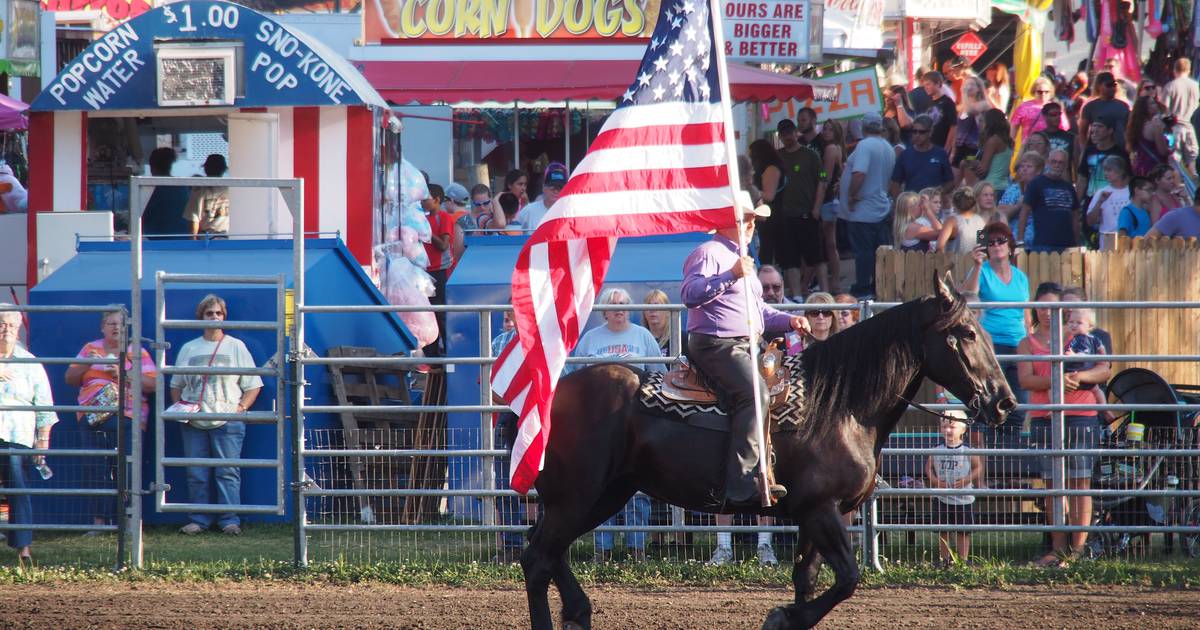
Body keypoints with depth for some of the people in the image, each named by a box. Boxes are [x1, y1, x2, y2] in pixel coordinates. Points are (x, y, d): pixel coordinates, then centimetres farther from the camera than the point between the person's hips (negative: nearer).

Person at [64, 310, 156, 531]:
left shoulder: (138, 352, 11)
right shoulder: (91, 349, 17)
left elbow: (152, 384, 0)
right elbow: (70, 379, 14)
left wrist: (124, 374, -11)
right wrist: (86, 364, -4)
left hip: (127, 419, -2)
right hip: (92, 419, 2)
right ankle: (99, 521, -4)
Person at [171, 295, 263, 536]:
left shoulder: (236, 347, 8)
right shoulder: (189, 349, 15)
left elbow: (253, 385, 8)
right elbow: (176, 385, 20)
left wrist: (241, 407, -6)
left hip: (227, 422, -2)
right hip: (193, 423, 2)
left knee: (228, 472, -7)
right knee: (196, 475, 1)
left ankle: (230, 521, -5)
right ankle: (198, 520, 6)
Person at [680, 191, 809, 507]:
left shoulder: (740, 258, 27)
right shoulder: (708, 254, -5)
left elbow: (758, 309, 34)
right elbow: (690, 294, -22)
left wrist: (788, 320, 18)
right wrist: (731, 276, -27)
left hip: (746, 346, 11)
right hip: (716, 345, -11)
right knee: (755, 395, -27)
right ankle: (741, 484, -32)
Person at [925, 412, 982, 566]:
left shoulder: (968, 451, -6)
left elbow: (978, 468, -4)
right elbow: (929, 467, 7)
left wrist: (966, 480, -17)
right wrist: (934, 480, -11)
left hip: (963, 499, -2)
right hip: (942, 498, 2)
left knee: (963, 531, 3)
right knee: (942, 531, 6)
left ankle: (963, 559, 11)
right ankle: (945, 559, 16)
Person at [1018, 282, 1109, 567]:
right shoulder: (1028, 343, 10)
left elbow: (1103, 371, 0)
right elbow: (1025, 380, -5)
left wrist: (1080, 376, -19)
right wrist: (1055, 380, -21)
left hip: (1080, 418, -2)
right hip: (1044, 419, 2)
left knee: (1080, 483, -5)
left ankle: (1077, 548, -5)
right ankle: (1058, 549, 8)